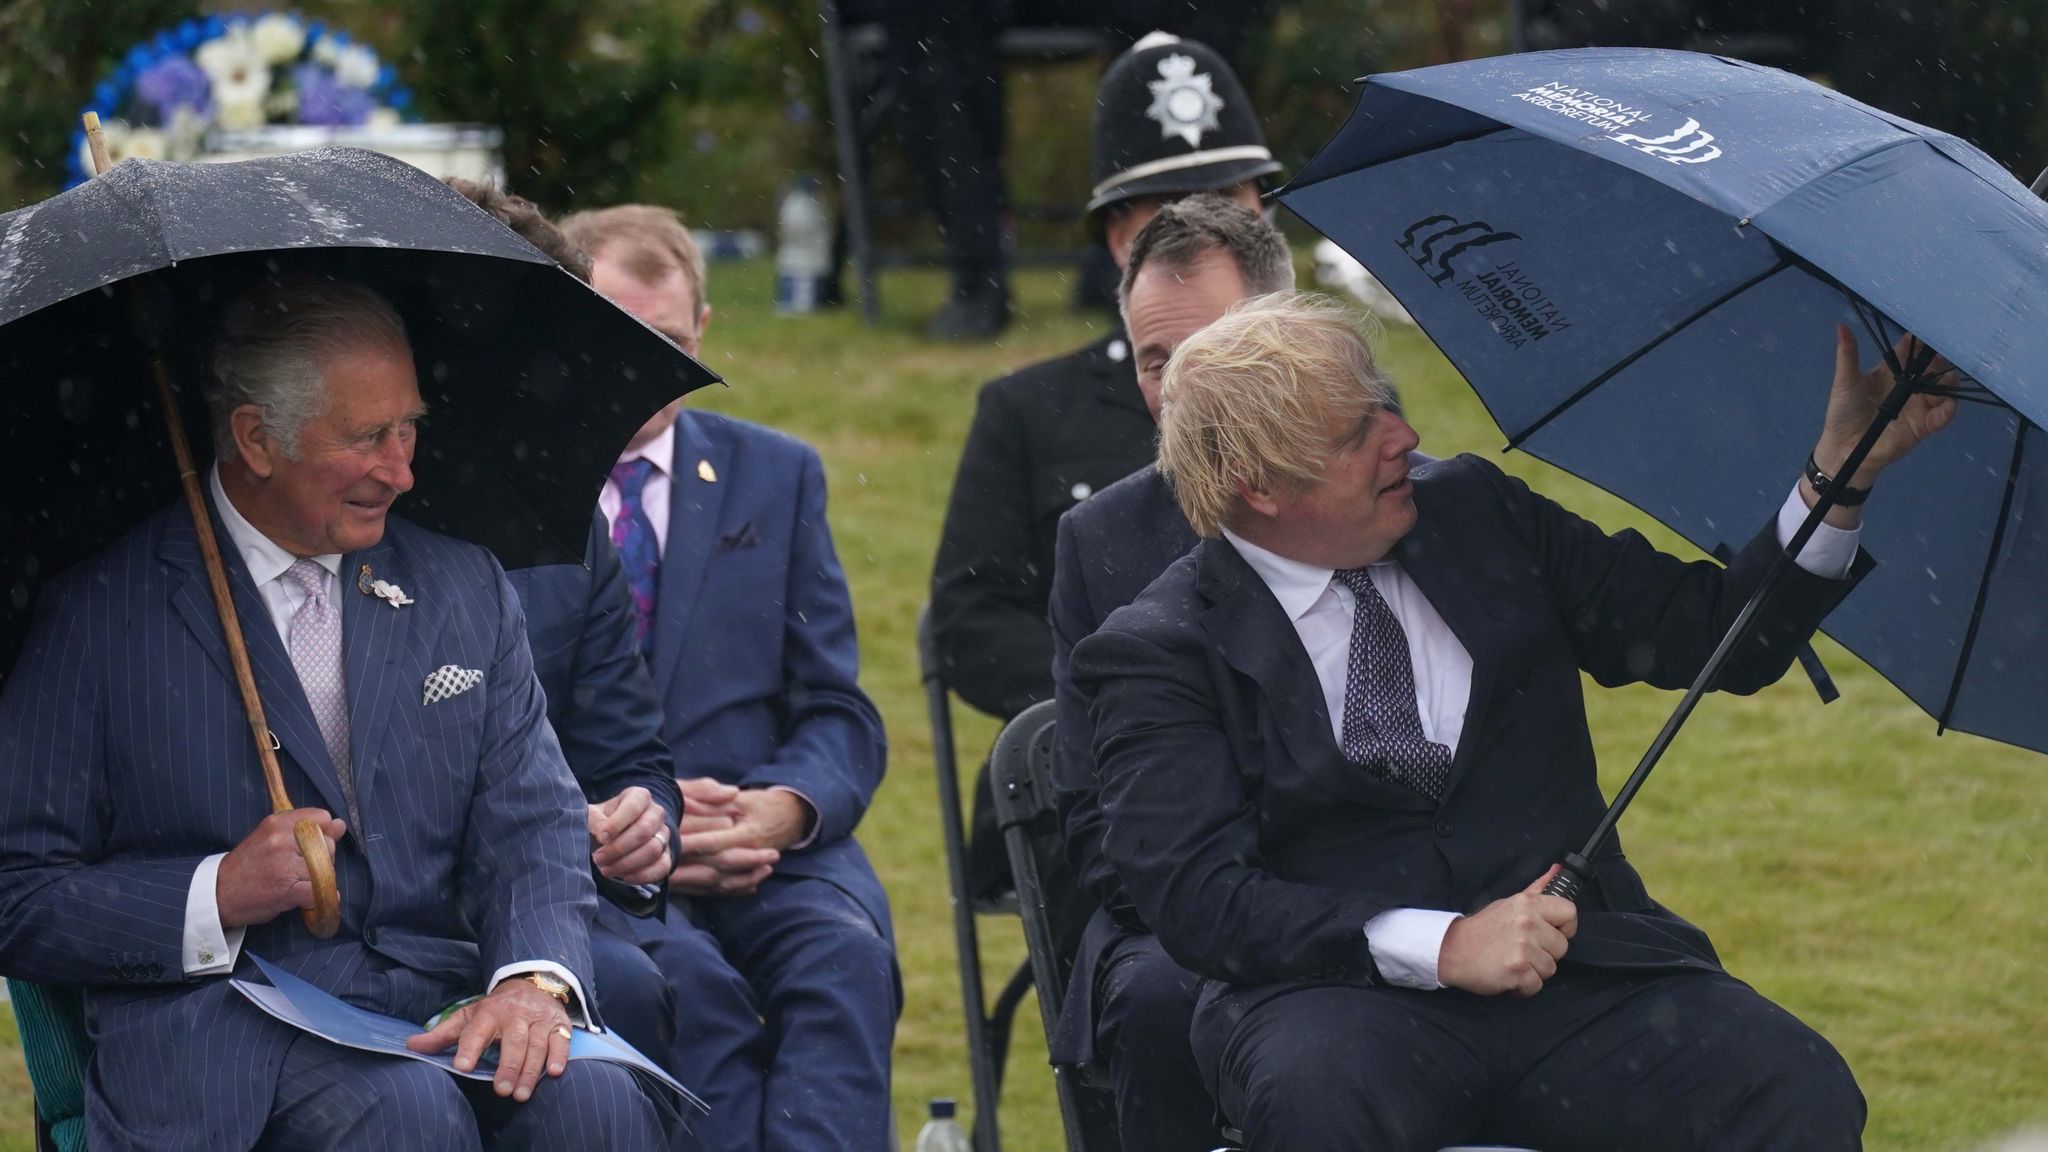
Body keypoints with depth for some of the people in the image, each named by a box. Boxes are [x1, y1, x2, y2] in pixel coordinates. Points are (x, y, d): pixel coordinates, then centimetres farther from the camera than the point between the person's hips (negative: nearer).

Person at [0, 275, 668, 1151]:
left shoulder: (465, 590, 16)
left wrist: (534, 979, -13)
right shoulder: (101, 614, 2)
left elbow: (533, 825, 9)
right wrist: (217, 896, -14)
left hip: (438, 1005, 3)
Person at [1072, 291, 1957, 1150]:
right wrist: (1437, 947, -21)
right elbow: (1197, 895, -11)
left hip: (1582, 973, 4)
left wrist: (1843, 470, 4)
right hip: (1347, 1000, -4)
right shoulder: (1158, 651, 2)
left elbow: (1715, 637, 17)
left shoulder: (1478, 511, 15)